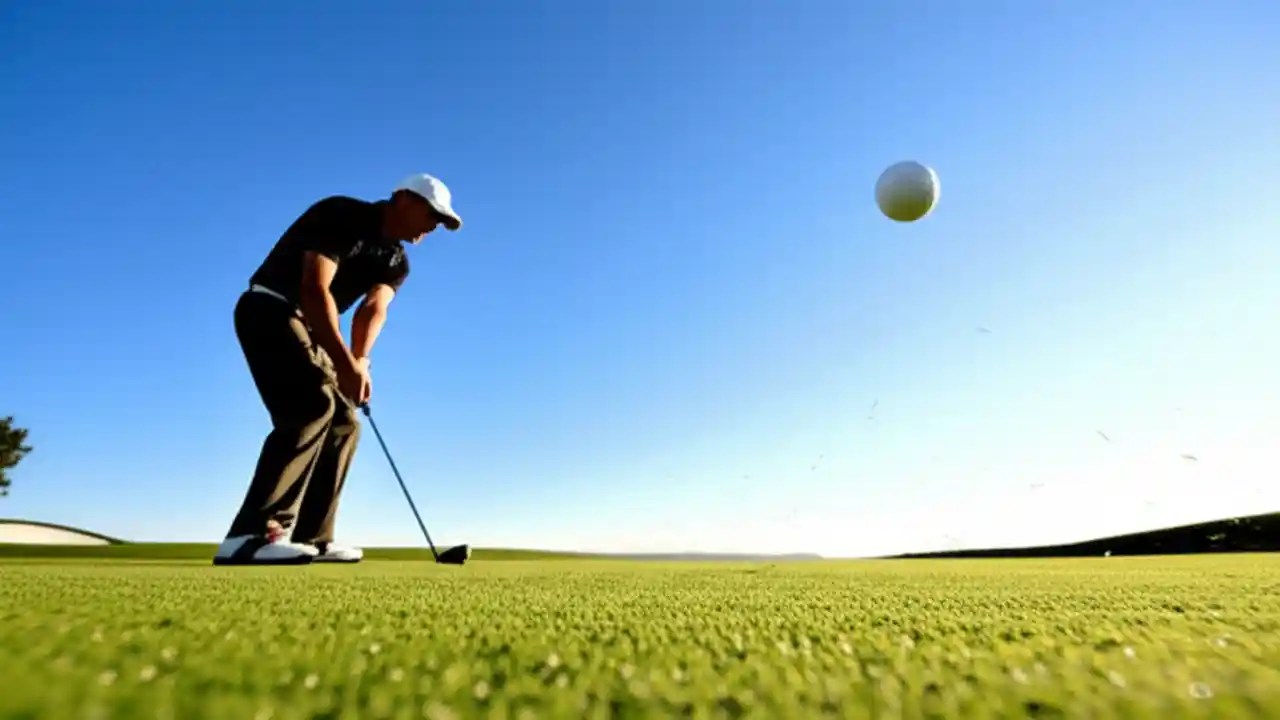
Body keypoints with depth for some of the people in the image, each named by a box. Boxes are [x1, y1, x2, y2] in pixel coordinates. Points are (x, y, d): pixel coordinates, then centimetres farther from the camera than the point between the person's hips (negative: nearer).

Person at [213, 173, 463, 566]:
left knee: (343, 421, 3)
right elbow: (315, 289, -26)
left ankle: (310, 536, 6)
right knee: (312, 406, -26)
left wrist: (358, 361, -29)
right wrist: (345, 363, -32)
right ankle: (252, 534, -28)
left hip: (307, 325, 9)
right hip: (269, 309, -9)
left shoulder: (396, 262, 8)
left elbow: (374, 309, -10)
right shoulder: (342, 215, -15)